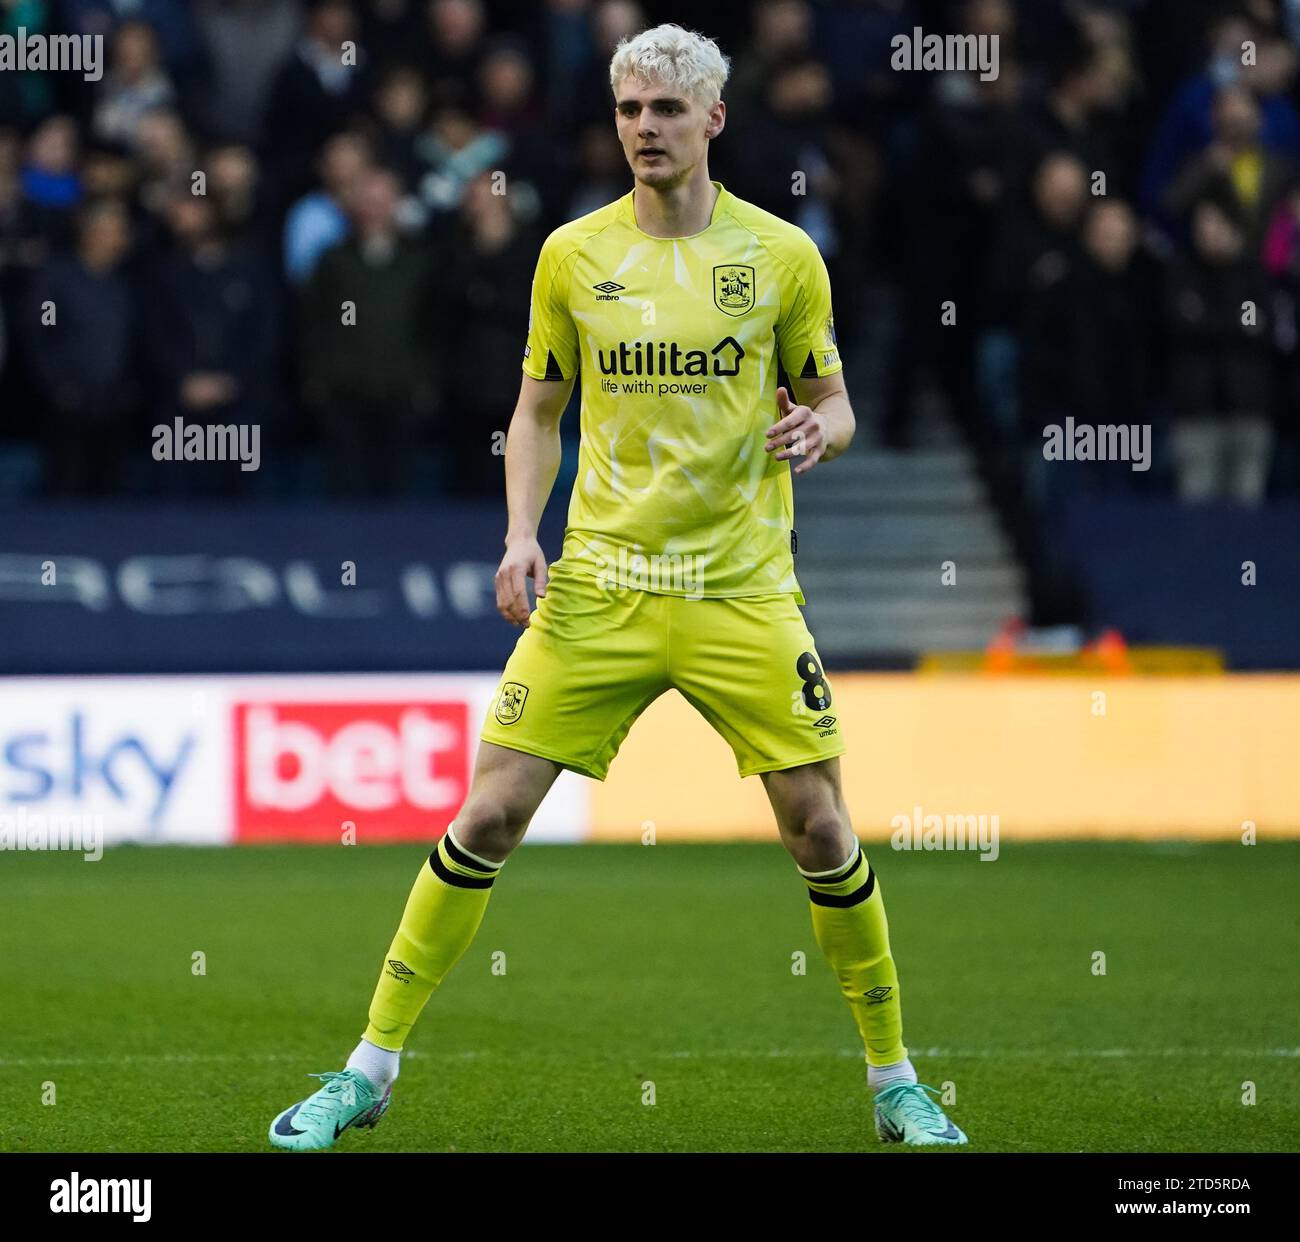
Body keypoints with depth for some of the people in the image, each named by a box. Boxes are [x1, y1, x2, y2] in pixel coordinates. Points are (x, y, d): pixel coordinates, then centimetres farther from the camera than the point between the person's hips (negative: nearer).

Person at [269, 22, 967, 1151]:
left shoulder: (781, 254, 1)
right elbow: (538, 410, 14)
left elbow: (832, 401, 10)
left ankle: (895, 1081, 13)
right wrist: (522, 534, 0)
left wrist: (816, 429, -14)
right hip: (597, 587, 1)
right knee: (491, 813, -5)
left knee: (819, 827, -4)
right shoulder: (573, 254, 4)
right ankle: (371, 1068, 5)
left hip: (743, 590, -1)